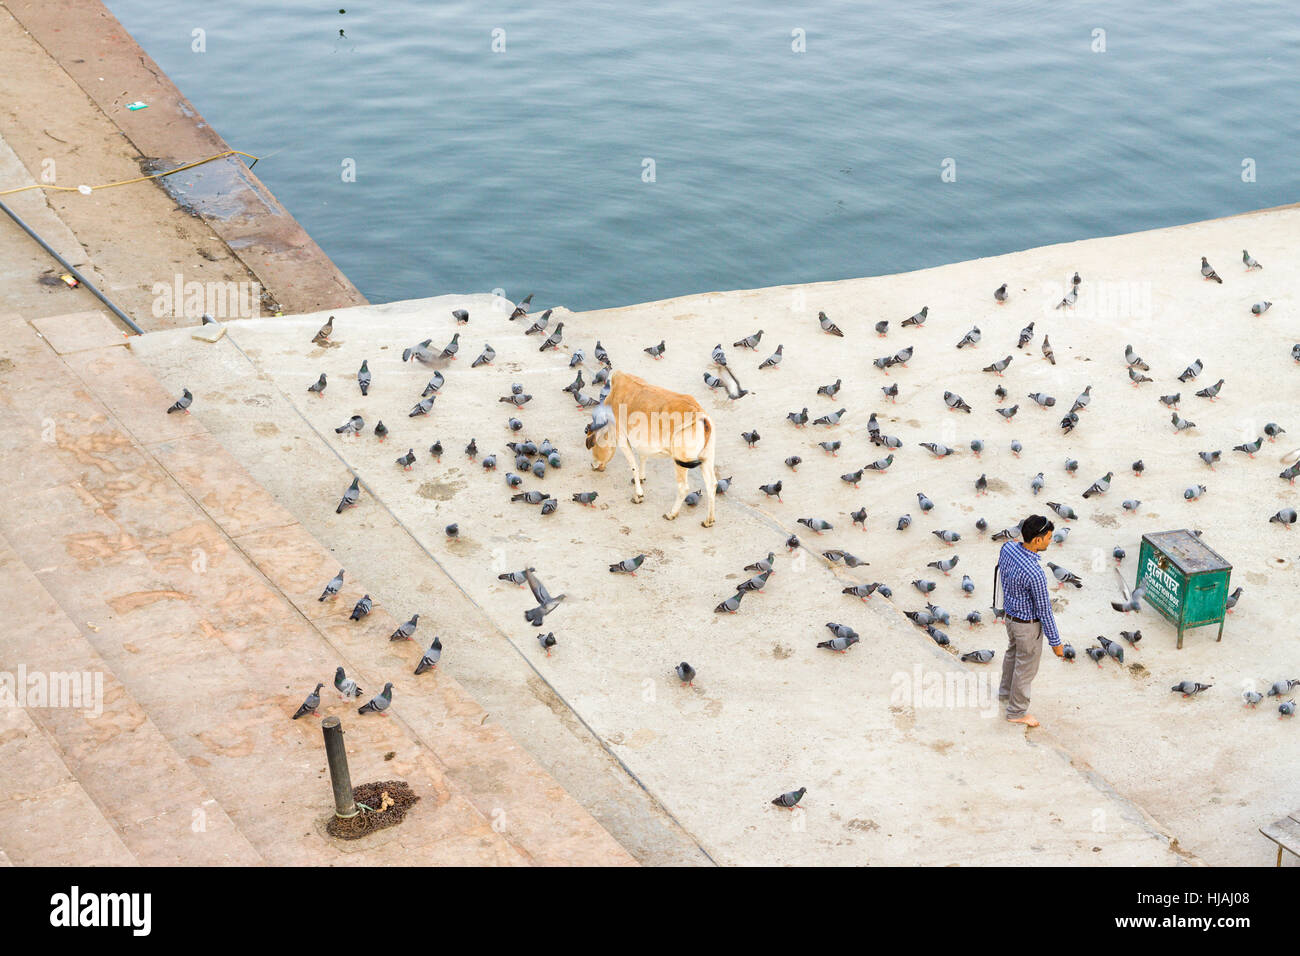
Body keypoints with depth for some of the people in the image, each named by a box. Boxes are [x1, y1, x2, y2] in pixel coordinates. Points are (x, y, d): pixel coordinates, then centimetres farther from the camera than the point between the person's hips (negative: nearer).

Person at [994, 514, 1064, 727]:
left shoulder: (1007, 548, -16)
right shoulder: (1035, 574, -36)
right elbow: (1044, 612, -24)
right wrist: (1055, 642, -14)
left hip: (1009, 613, 8)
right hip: (1028, 624, -8)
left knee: (1013, 653, 32)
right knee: (1026, 667, 14)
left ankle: (1006, 691, 55)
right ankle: (1016, 711, 32)